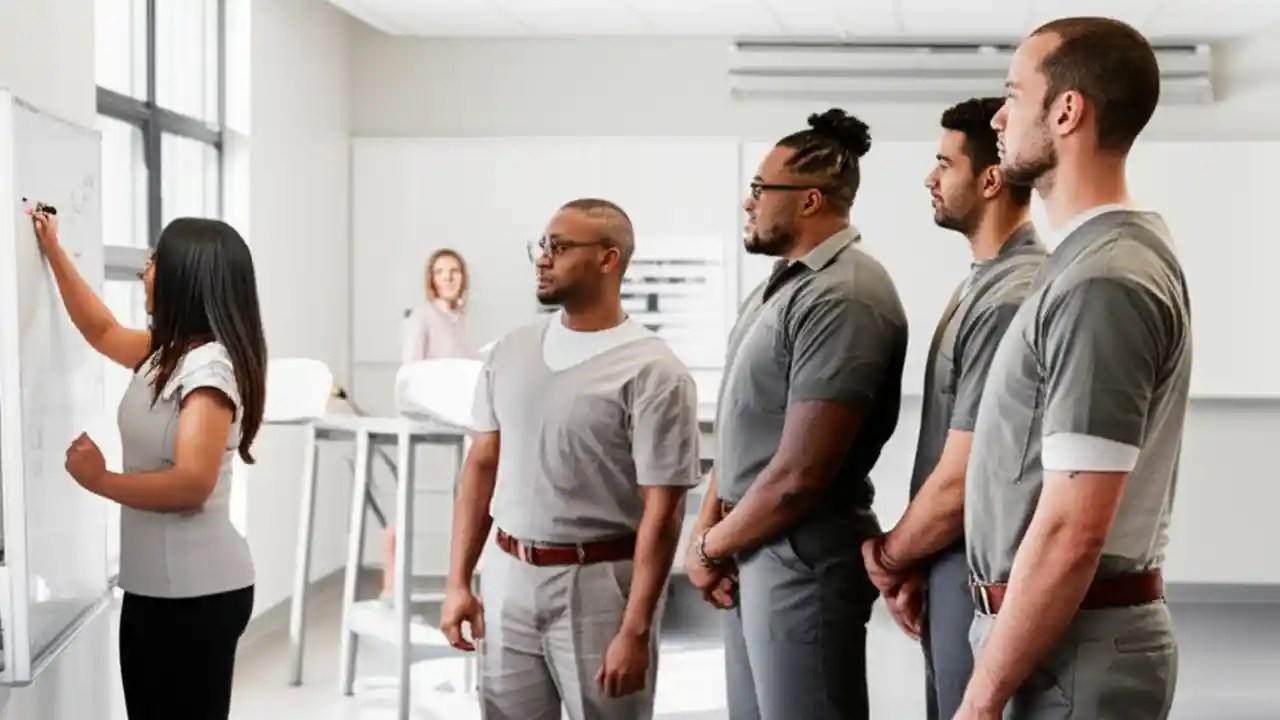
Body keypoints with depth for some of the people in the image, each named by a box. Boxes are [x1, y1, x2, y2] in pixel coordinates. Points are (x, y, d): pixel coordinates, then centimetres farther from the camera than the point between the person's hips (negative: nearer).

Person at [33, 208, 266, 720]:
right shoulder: (165, 353, 10)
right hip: (153, 584, 10)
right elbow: (102, 331, 30)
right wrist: (53, 252, 29)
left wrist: (97, 479, -14)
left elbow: (190, 485, -26)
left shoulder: (210, 365, -19)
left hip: (196, 592, -10)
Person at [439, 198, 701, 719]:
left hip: (597, 585, -5)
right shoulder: (511, 351, 6)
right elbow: (482, 465, 11)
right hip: (508, 579, 5)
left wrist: (634, 631, -17)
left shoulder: (651, 372, -12)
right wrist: (458, 581, 5)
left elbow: (661, 512, -13)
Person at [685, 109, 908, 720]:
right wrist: (707, 530, 3)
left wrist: (711, 547, -9)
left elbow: (799, 476, -22)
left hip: (800, 558, -9)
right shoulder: (779, 284, 12)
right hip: (751, 552, 9)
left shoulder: (844, 297, -19)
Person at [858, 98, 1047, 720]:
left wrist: (889, 555, -5)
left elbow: (960, 483, -21)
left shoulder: (1012, 299, -22)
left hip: (980, 579, -9)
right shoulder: (980, 283, 10)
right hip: (952, 570, 9)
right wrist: (915, 567, 7)